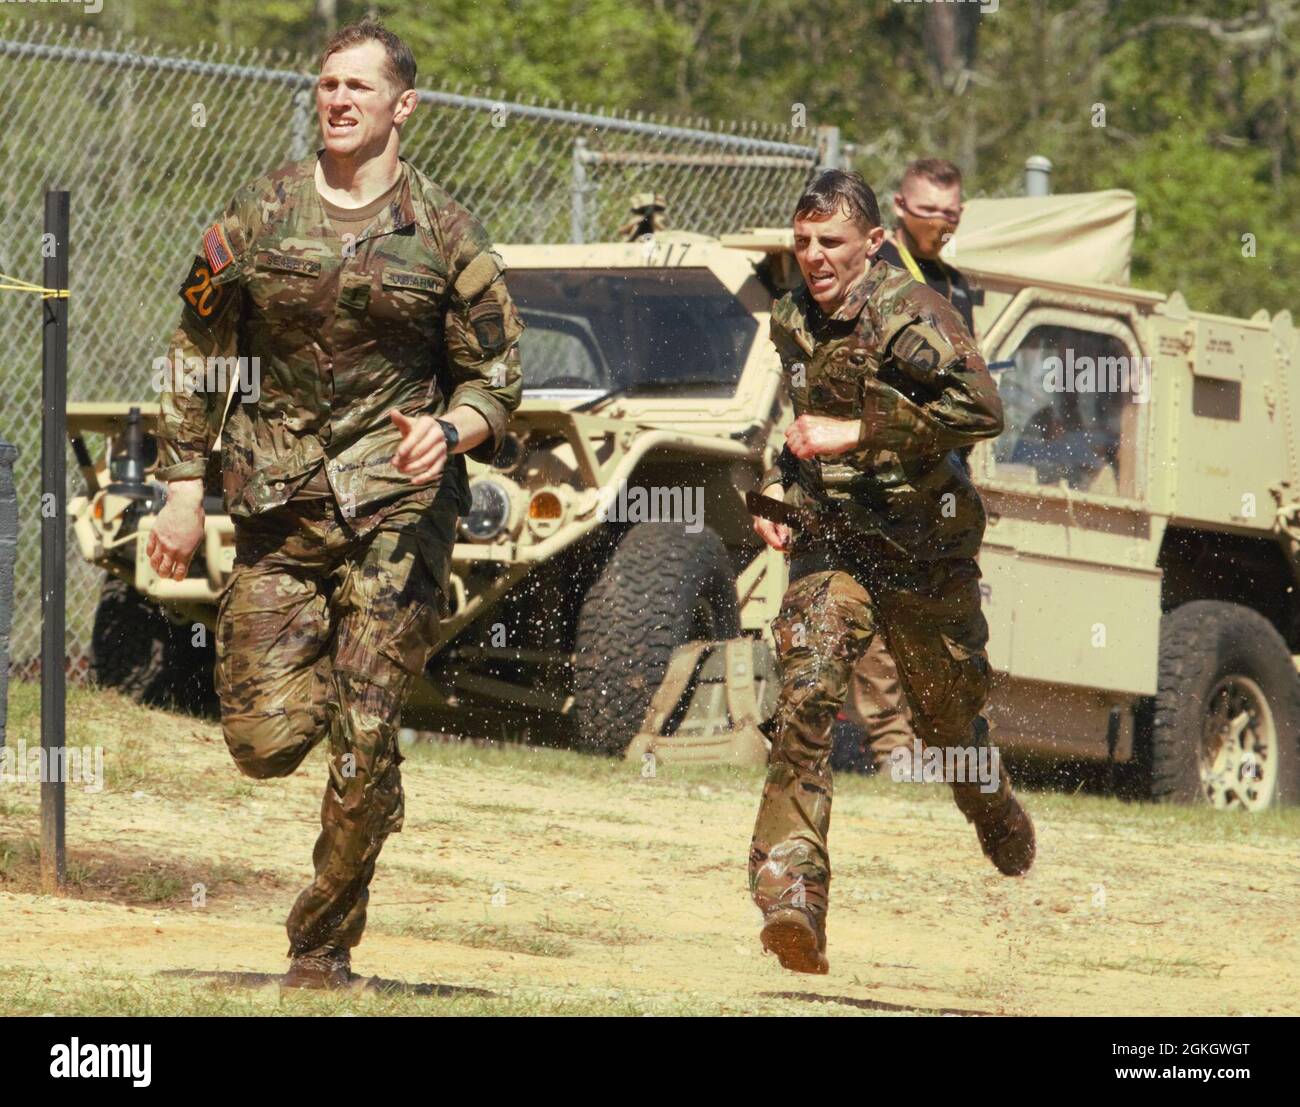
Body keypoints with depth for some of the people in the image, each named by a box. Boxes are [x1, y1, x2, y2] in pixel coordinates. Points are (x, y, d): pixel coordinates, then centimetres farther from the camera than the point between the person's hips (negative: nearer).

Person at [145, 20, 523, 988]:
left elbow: (498, 378, 6)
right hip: (276, 502, 2)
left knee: (364, 741, -8)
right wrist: (184, 488, 8)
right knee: (266, 741, -4)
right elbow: (197, 354, 13)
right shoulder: (260, 216, 6)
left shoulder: (443, 232, 2)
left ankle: (326, 944, 6)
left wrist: (450, 430, -16)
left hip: (397, 504, -2)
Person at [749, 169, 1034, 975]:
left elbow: (981, 408, -27)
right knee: (807, 695, -20)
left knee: (949, 713, 14)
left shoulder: (910, 314, -13)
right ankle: (791, 895, -29)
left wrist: (858, 434, -26)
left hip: (925, 545, -3)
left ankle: (998, 815, 50)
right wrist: (780, 485, 13)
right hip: (831, 542, 3)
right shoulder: (793, 324, 9)